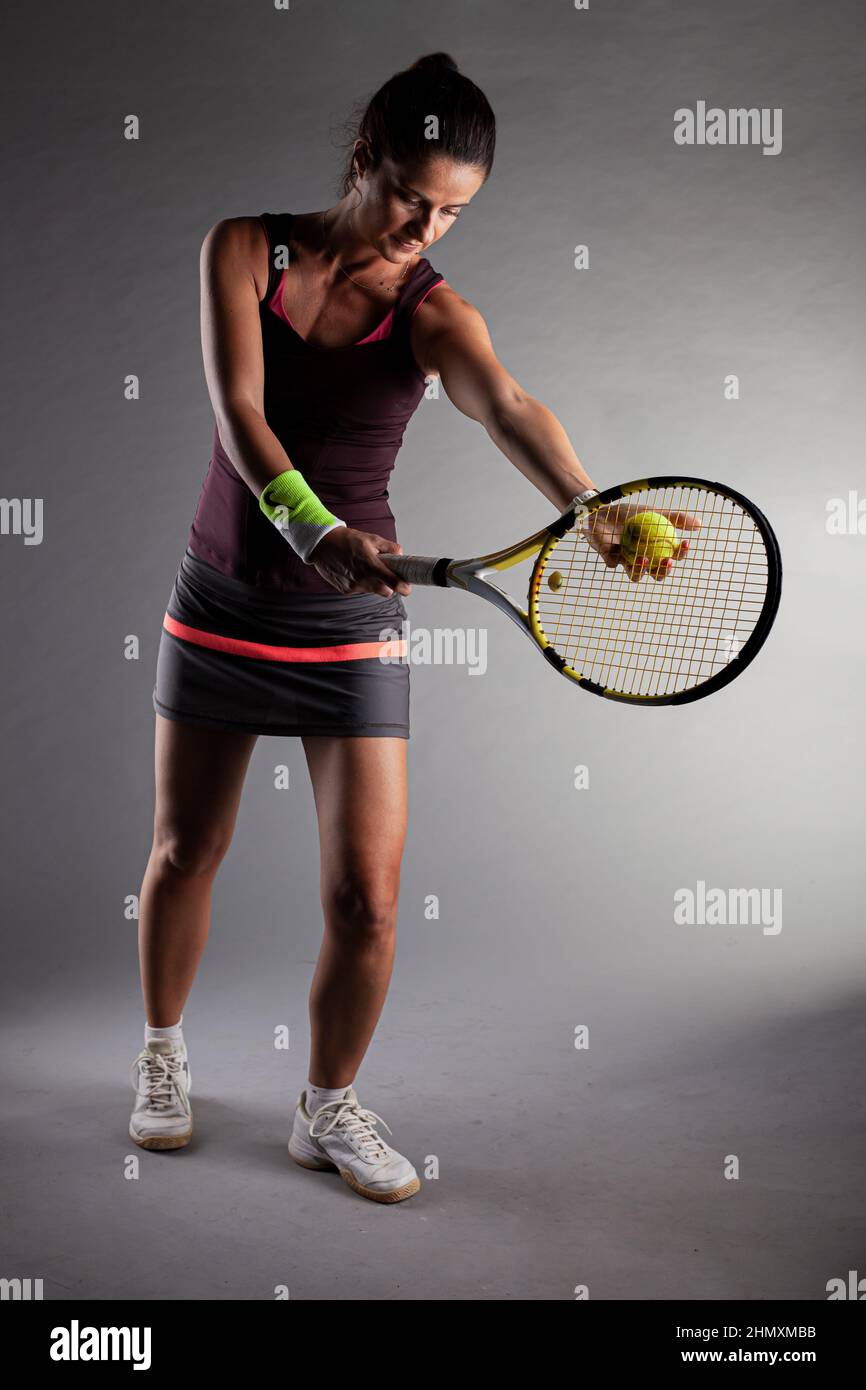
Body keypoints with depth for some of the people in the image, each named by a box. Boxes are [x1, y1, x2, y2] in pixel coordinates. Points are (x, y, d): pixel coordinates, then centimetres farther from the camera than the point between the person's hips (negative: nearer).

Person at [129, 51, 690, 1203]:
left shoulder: (432, 313, -8)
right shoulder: (244, 250, -4)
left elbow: (506, 407, -31)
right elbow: (239, 408, -20)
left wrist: (588, 504, -52)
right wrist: (310, 522, -39)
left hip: (351, 628, -1)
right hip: (221, 606, 1)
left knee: (367, 897, -5)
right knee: (184, 853, 13)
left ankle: (329, 1110, 21)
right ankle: (164, 1053, 40)